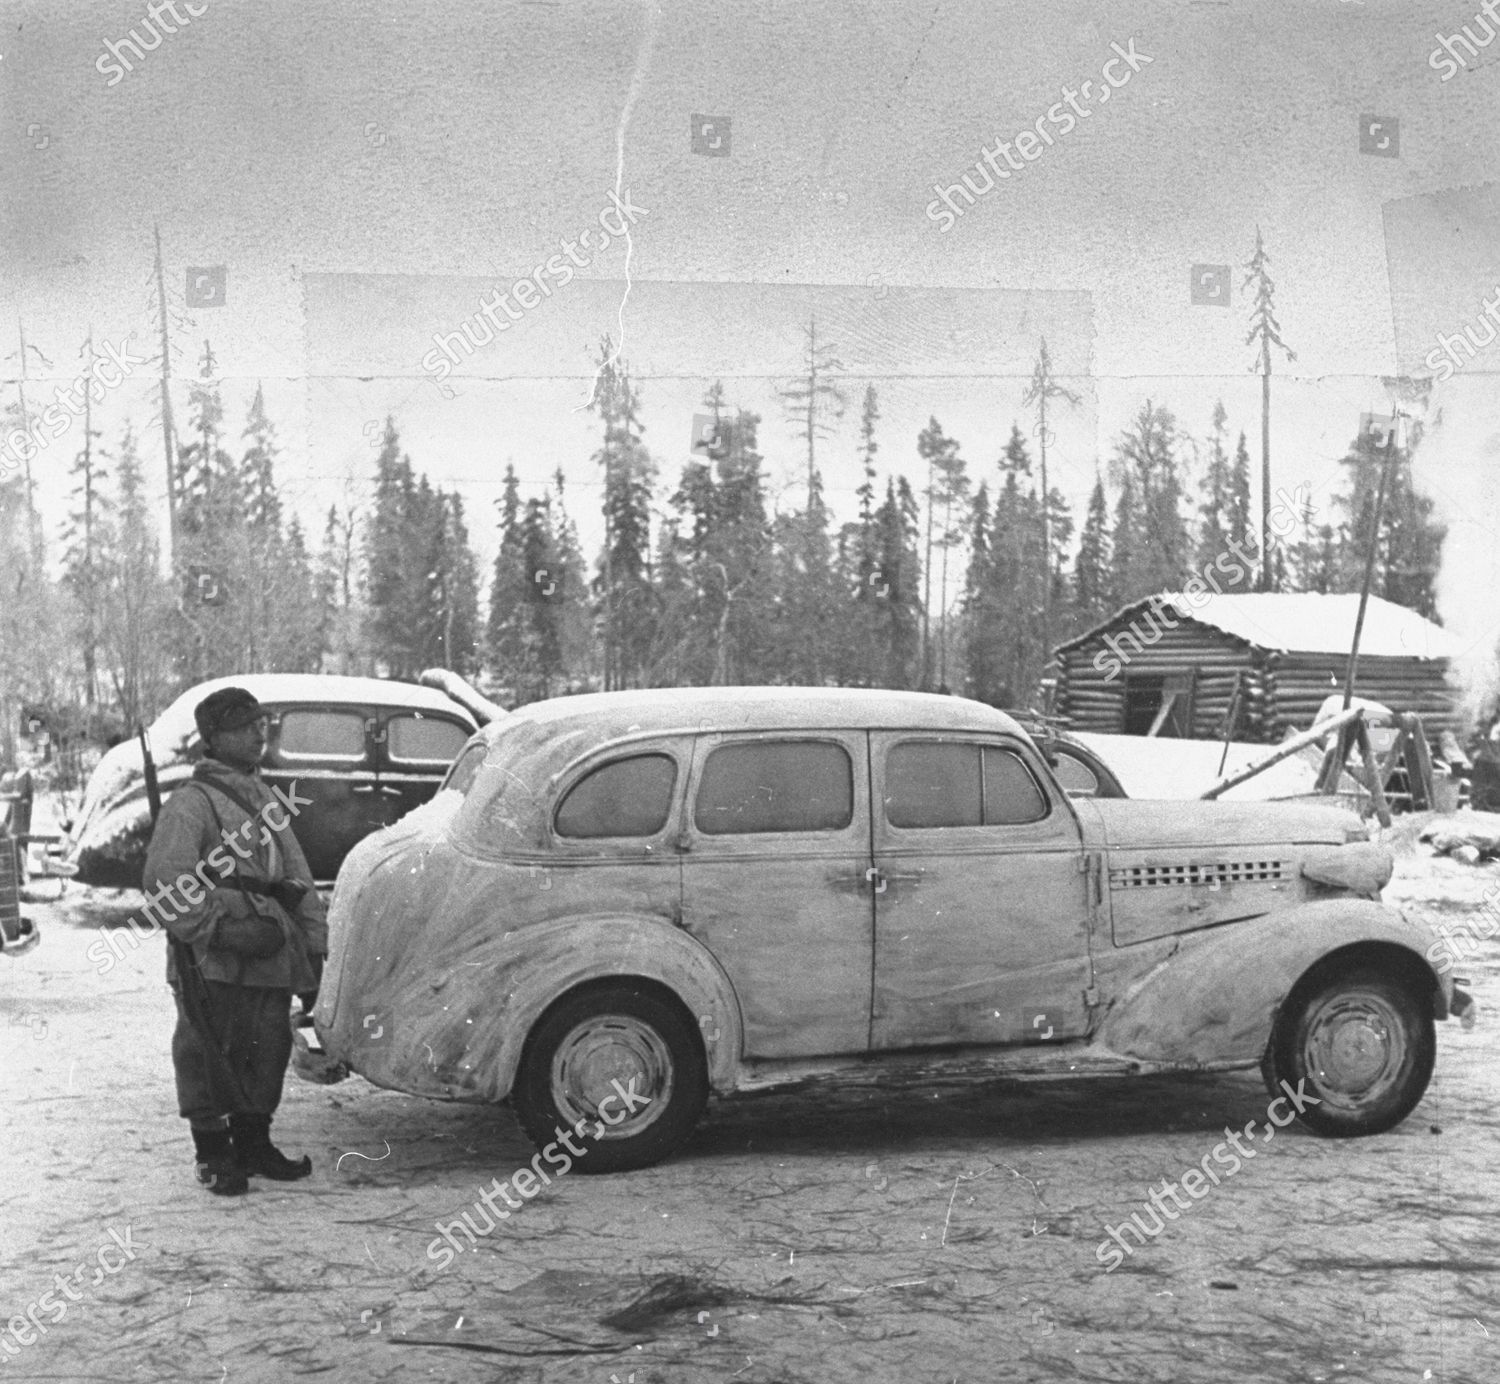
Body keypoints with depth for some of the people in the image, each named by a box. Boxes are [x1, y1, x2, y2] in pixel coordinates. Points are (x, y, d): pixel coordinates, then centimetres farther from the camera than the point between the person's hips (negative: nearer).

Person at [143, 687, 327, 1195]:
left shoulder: (266, 799, 18)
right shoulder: (192, 801, -8)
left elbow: (298, 876, 20)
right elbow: (165, 881, -17)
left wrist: (314, 941, 13)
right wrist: (219, 929, -19)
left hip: (271, 957, 7)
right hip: (213, 963, -7)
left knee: (269, 1049, 12)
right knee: (210, 1056, 0)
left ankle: (252, 1143, 26)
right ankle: (214, 1155, 13)